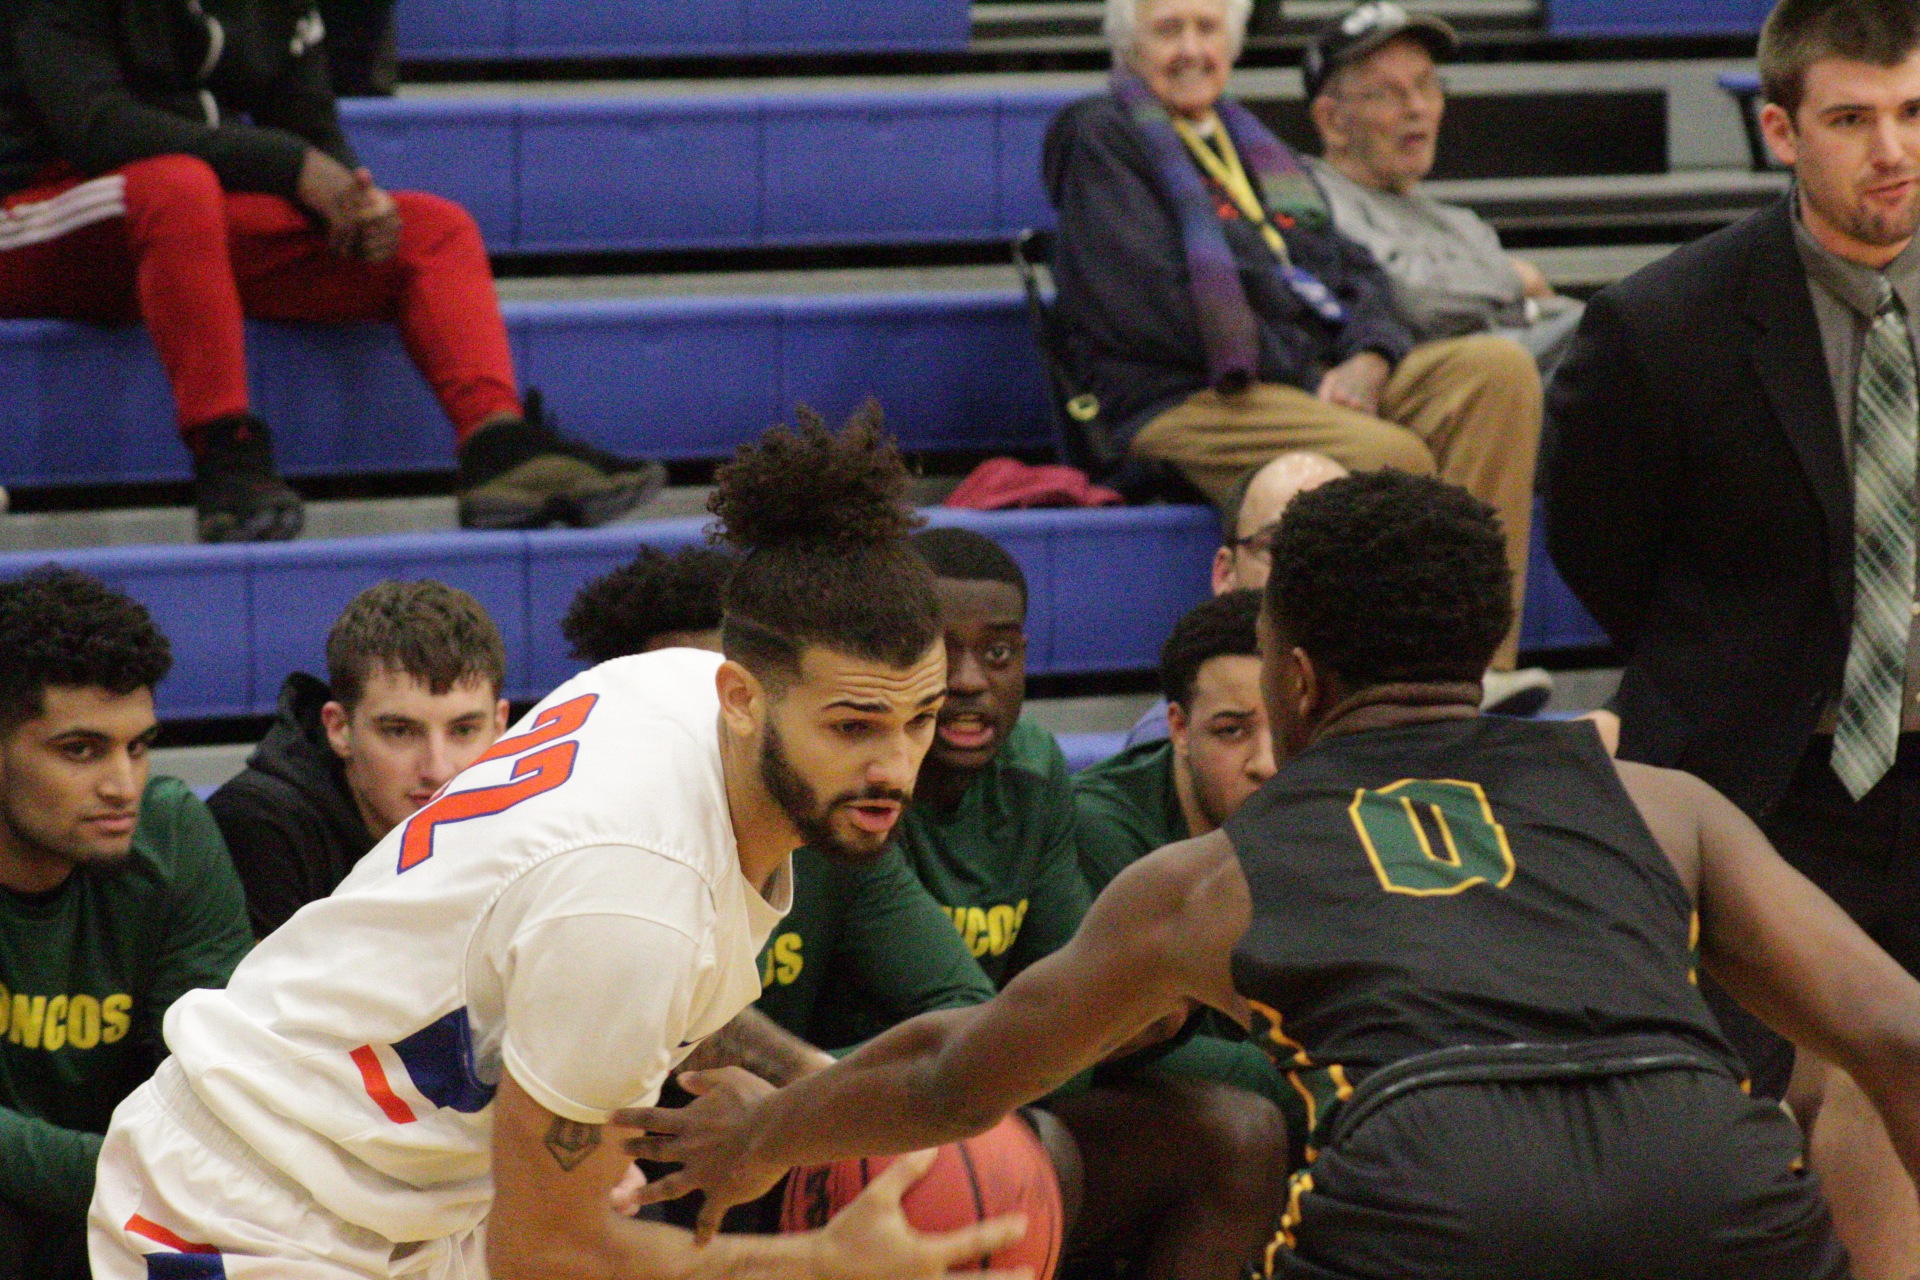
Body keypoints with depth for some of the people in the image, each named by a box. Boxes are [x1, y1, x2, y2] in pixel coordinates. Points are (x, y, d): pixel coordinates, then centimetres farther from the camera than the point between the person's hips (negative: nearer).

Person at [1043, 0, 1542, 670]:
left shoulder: (1255, 143, 28)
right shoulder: (1098, 138, 6)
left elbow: (1355, 273, 20)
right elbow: (1148, 305, -7)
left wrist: (1369, 358, -4)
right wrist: (1310, 376, -10)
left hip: (1323, 382, 7)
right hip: (1186, 403, -7)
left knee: (1501, 367, -19)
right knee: (1392, 455, -34)